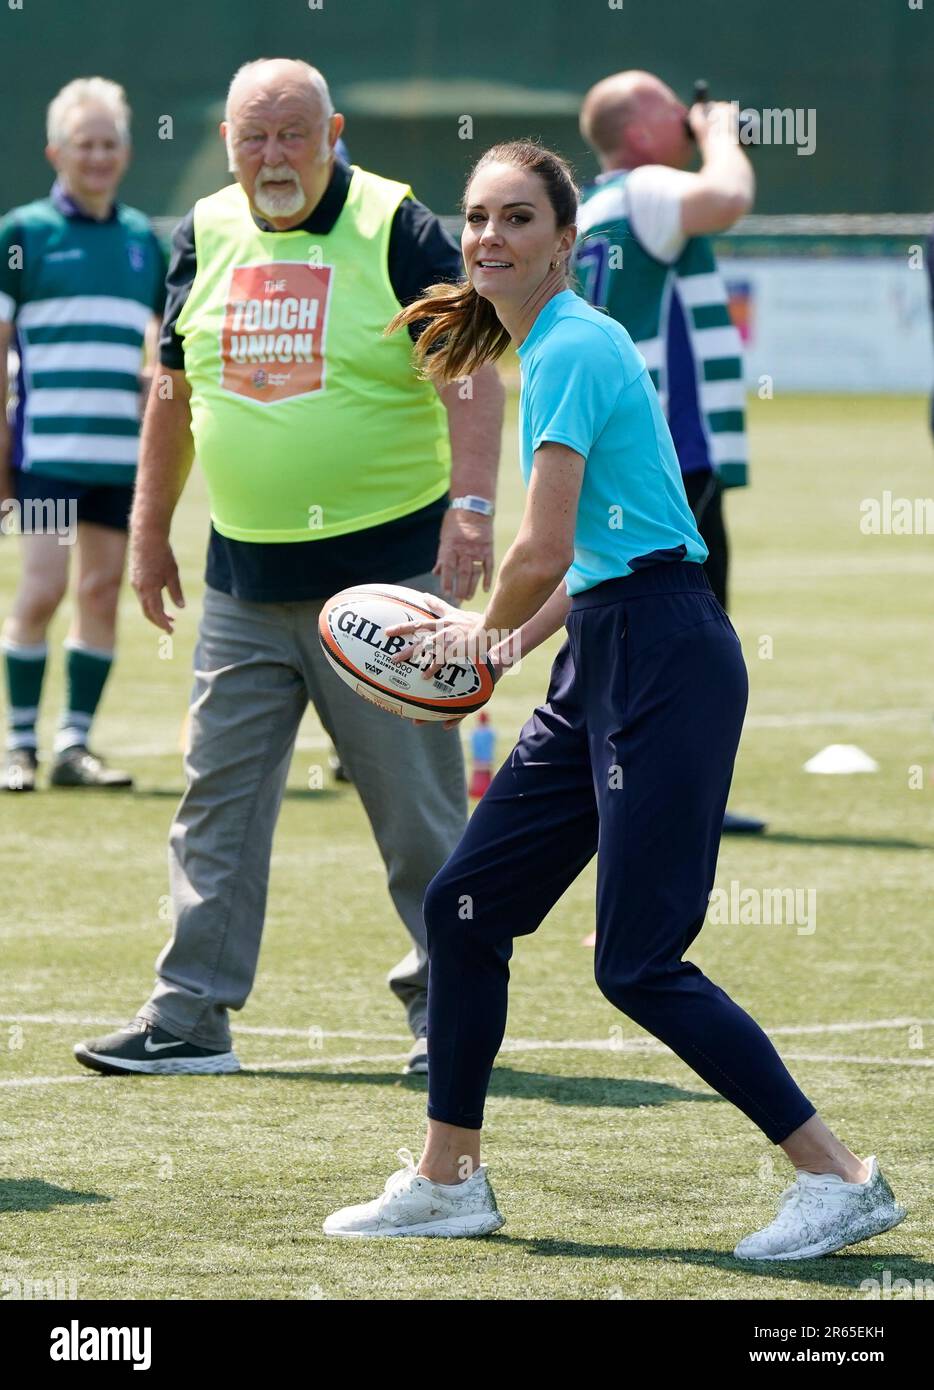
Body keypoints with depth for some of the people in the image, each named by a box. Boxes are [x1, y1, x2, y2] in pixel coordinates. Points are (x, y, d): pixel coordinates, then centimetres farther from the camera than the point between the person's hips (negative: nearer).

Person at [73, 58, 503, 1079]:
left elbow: (471, 372, -11)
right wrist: (150, 531, 20)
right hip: (244, 575, 5)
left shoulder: (396, 230, -6)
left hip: (384, 570, -5)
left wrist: (470, 505, -22)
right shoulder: (206, 235, 9)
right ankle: (190, 1016, 8)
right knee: (218, 797, 4)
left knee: (416, 802, 0)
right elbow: (175, 390, 19)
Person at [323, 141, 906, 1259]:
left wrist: (489, 630, 1)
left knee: (640, 965, -10)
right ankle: (446, 1181, 22)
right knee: (464, 906, 12)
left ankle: (839, 1178, -4)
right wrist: (507, 640, 14)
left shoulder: (572, 349, -14)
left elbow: (542, 553, -18)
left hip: (662, 663, -10)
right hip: (603, 664, 10)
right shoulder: (549, 347, 16)